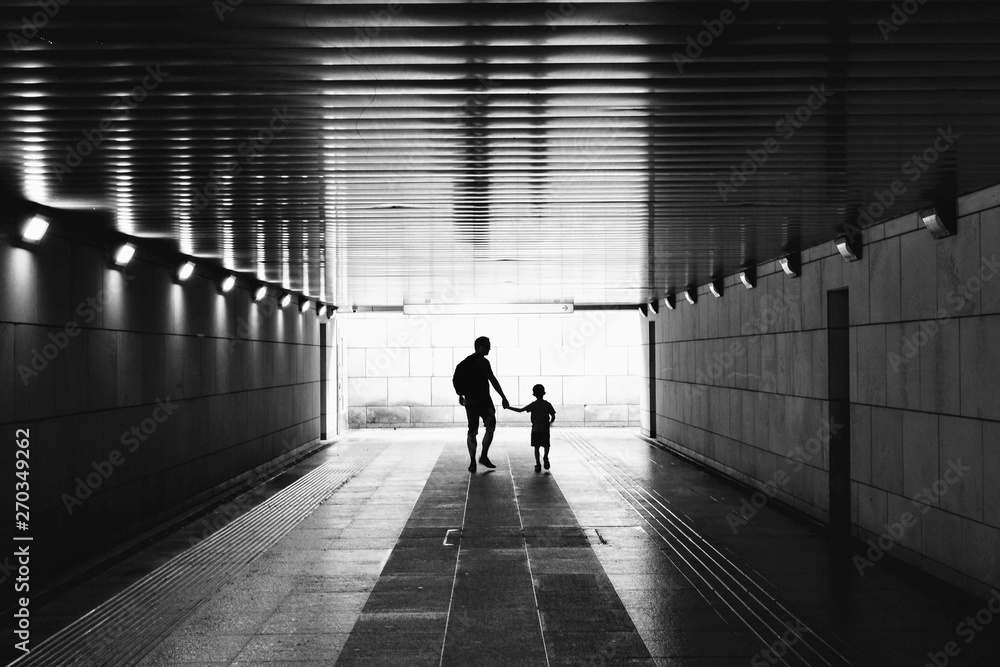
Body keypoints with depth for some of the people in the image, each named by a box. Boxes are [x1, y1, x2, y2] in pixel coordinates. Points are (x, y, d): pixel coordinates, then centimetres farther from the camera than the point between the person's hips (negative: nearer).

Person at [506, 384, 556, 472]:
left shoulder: (533, 405, 0)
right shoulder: (547, 404, 2)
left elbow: (520, 410, -1)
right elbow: (553, 416, 3)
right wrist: (550, 423, 24)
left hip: (535, 429, 0)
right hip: (545, 428, 0)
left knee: (536, 447, 5)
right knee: (546, 445, 11)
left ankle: (538, 464, -3)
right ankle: (546, 456, -18)